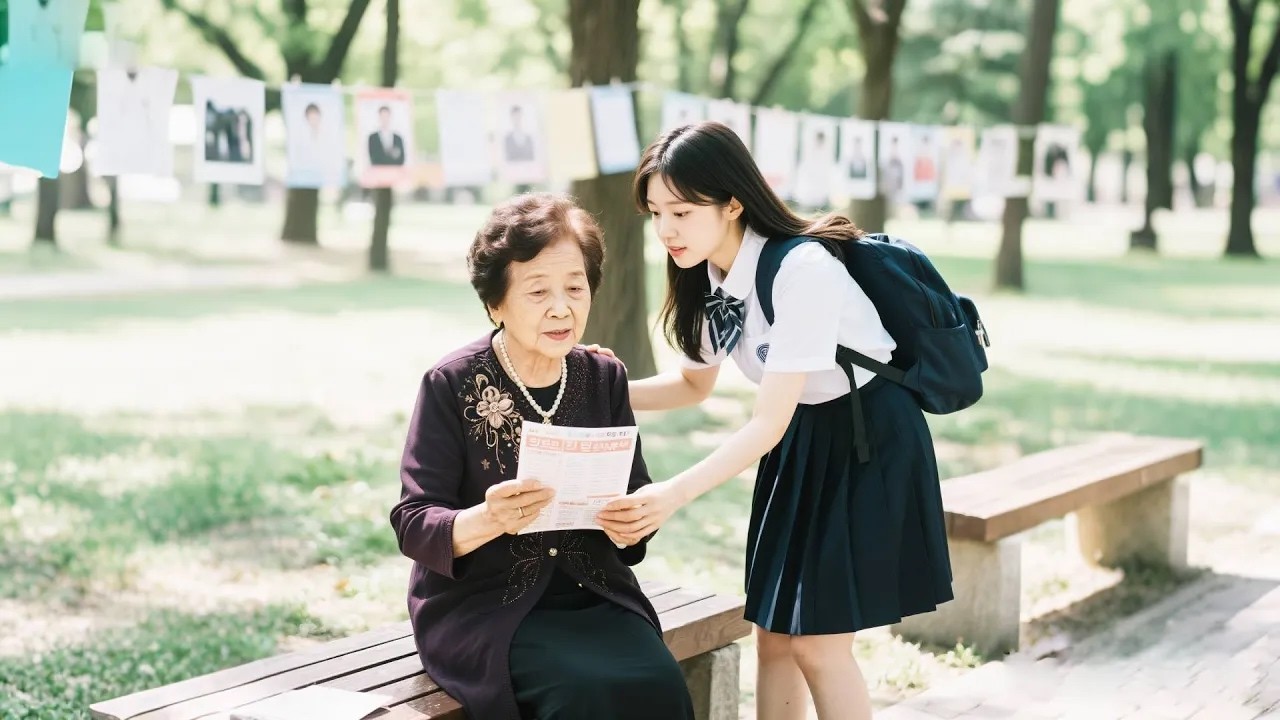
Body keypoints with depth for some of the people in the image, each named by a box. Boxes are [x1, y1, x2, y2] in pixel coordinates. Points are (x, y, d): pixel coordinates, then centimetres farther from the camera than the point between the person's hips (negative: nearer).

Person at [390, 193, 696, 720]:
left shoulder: (605, 379, 6)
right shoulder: (452, 385, -7)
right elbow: (412, 526, -10)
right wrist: (488, 520, -30)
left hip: (594, 596, 4)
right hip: (481, 605, -4)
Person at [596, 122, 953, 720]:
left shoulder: (801, 271, -30)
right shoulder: (706, 276, -4)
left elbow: (768, 422, -31)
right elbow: (695, 385, 11)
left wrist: (673, 496, -39)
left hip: (870, 439, -8)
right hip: (798, 438, 8)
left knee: (817, 641, -8)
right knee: (772, 632, 8)